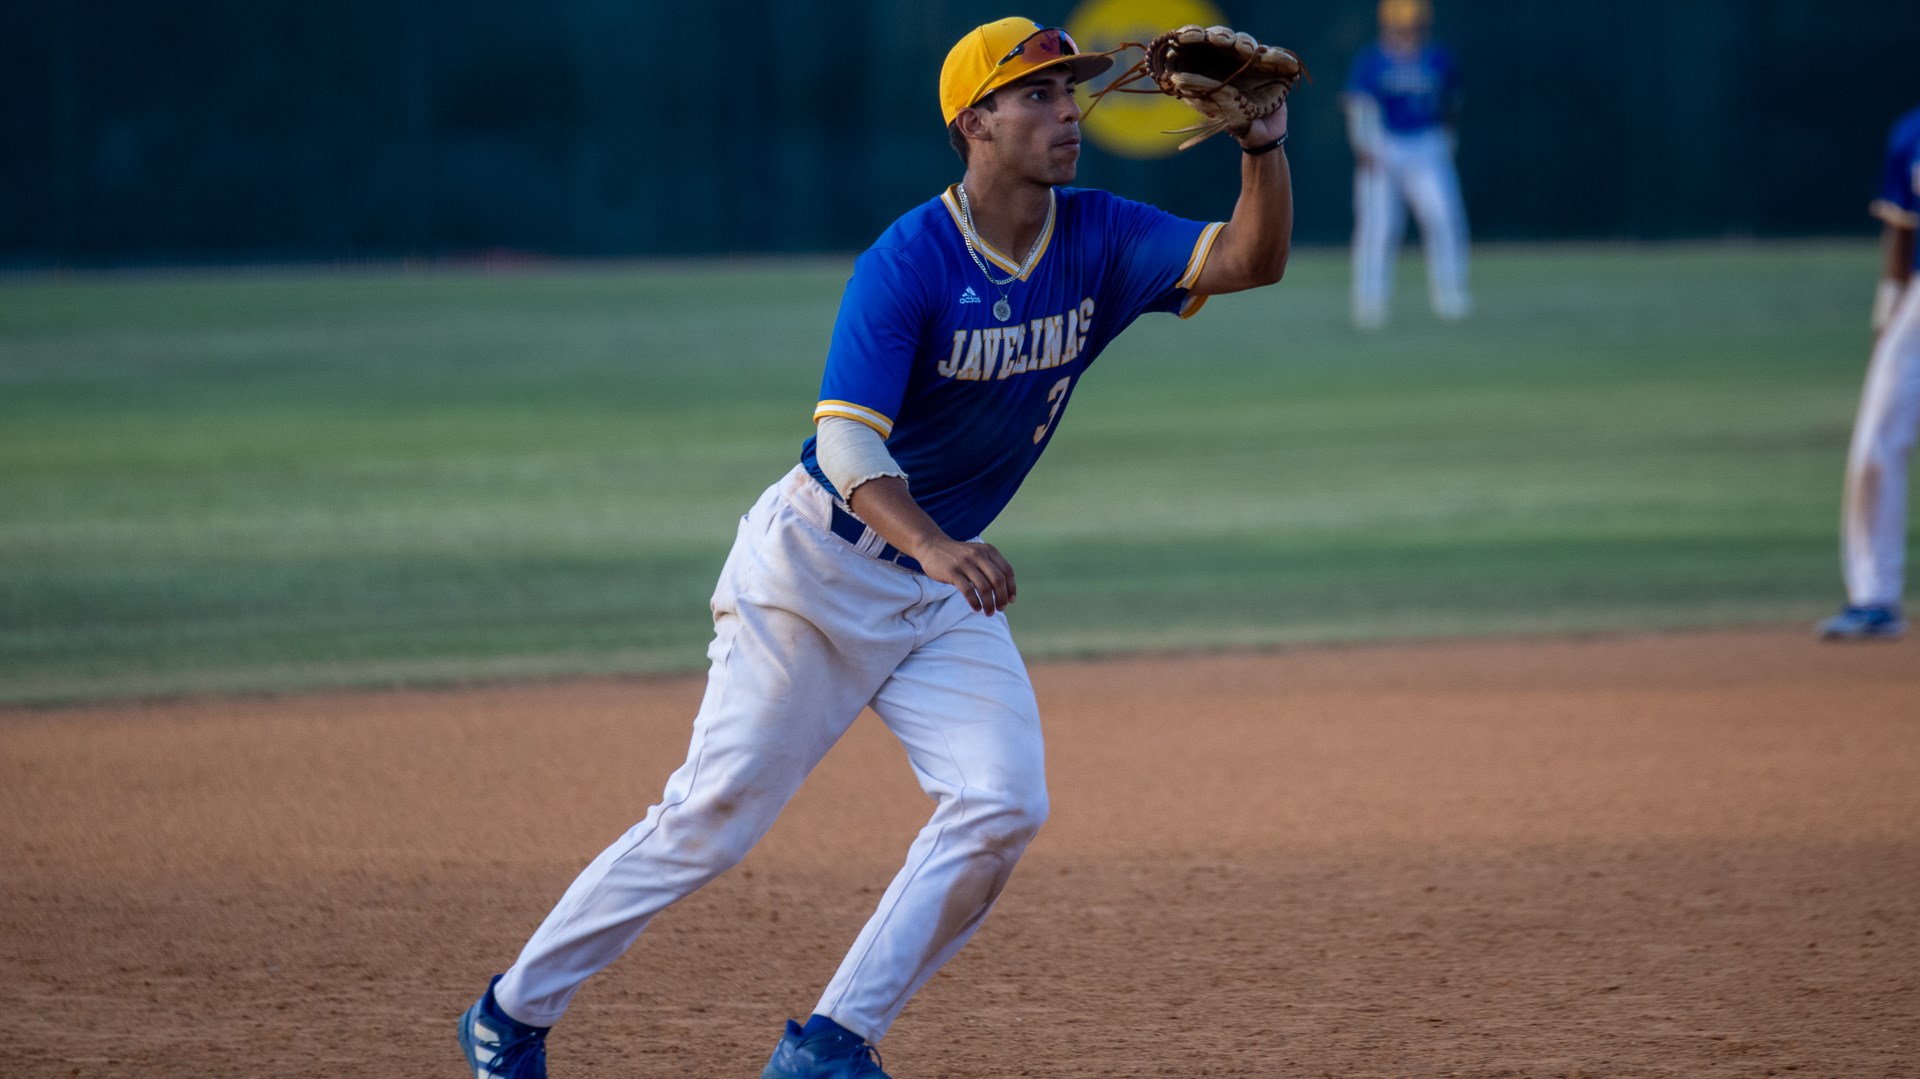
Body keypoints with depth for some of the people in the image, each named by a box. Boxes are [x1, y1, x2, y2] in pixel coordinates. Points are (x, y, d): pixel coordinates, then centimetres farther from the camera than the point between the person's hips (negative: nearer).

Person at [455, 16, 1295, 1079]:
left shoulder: (1099, 242, -3)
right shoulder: (908, 263, -22)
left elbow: (1251, 259, -15)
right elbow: (846, 442, -31)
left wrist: (1262, 146, -34)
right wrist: (929, 545, -49)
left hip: (945, 578, 6)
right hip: (819, 566, -6)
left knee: (1001, 807, -13)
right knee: (714, 814, -3)